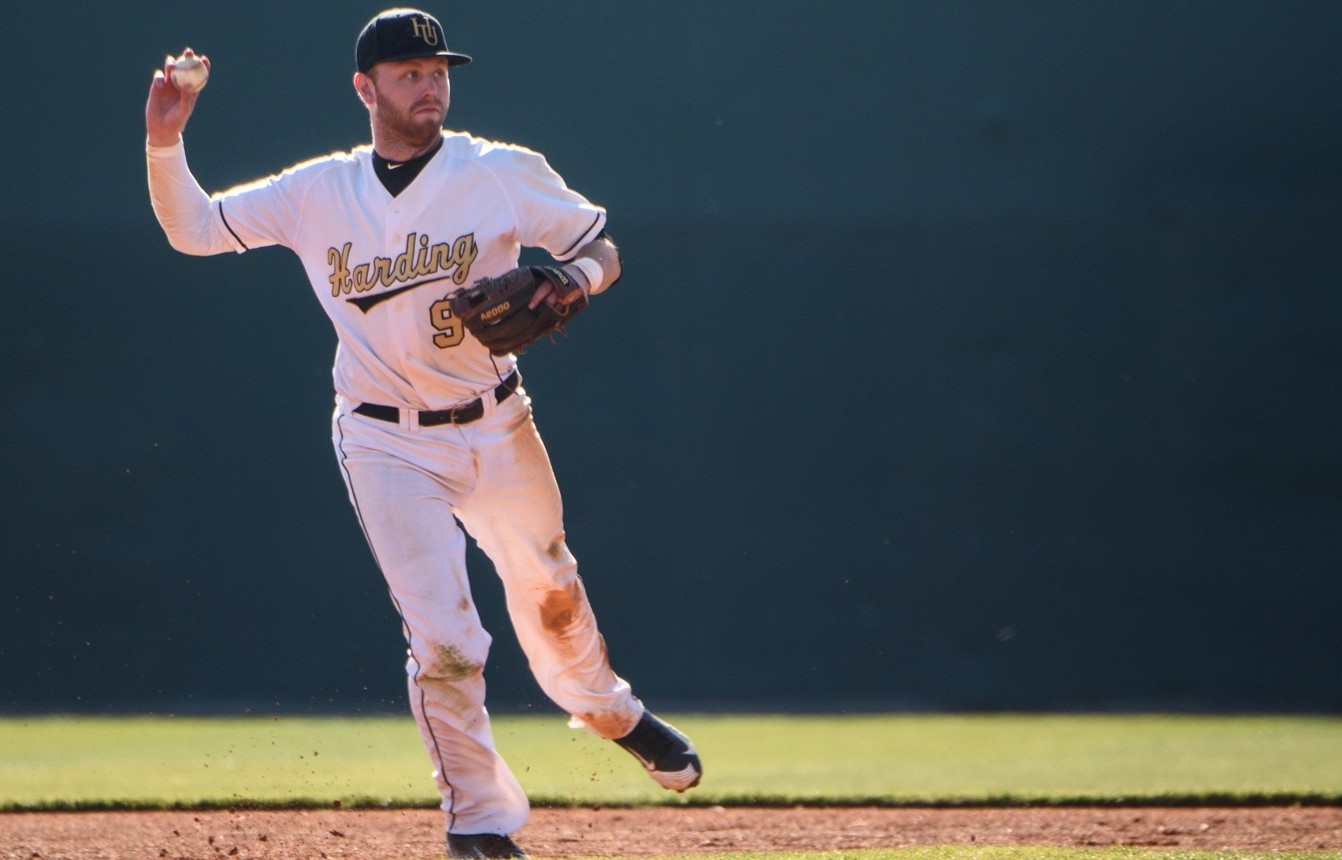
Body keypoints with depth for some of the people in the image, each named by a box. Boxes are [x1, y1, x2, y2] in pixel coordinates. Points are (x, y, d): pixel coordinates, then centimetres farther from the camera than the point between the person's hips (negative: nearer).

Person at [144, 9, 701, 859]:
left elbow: (603, 249, 2)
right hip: (387, 447, -1)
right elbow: (194, 228, 4)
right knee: (443, 640, -9)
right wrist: (165, 143, -13)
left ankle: (607, 708, 48)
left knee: (550, 595, 15)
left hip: (497, 428, 1)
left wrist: (574, 278, -21)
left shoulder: (506, 175, -4)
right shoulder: (319, 192, -1)